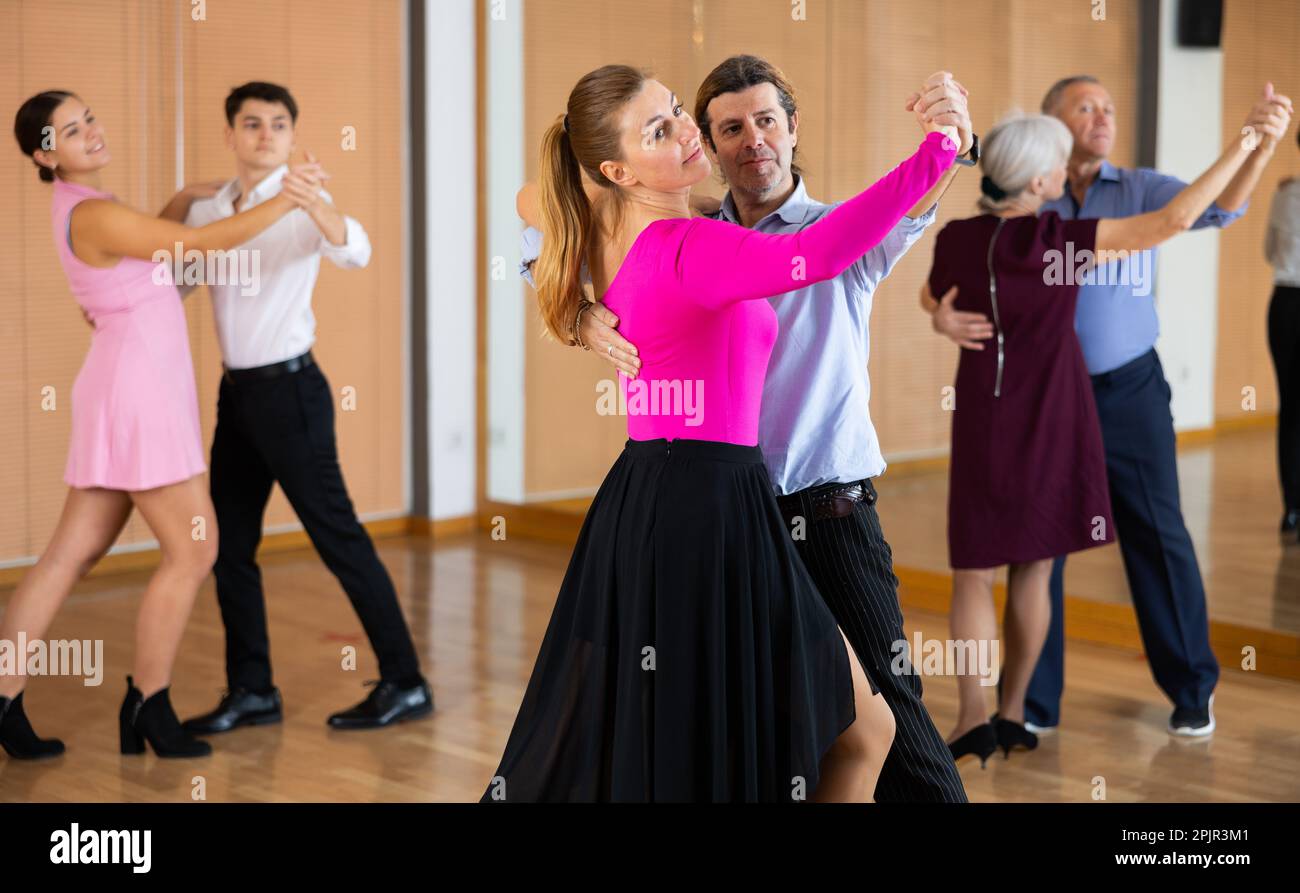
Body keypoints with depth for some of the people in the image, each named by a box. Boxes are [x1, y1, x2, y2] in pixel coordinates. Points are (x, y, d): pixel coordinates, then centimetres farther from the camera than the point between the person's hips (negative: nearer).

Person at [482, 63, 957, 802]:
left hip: (648, 501, 10)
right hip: (708, 509, -10)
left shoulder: (610, 233, 8)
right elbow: (816, 255, -38)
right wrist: (936, 152, -34)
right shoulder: (687, 248, -21)